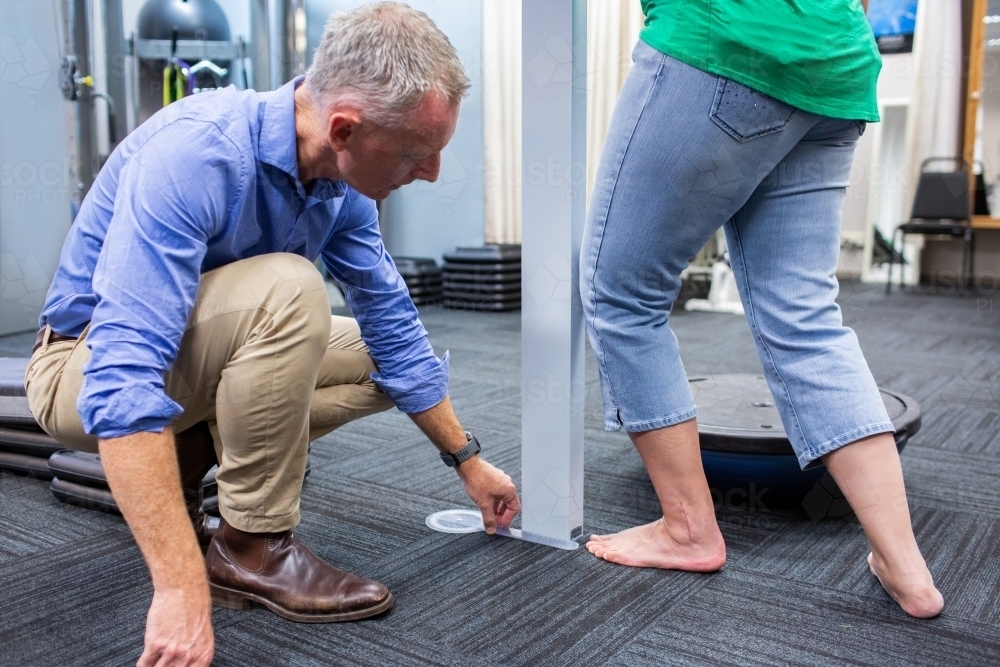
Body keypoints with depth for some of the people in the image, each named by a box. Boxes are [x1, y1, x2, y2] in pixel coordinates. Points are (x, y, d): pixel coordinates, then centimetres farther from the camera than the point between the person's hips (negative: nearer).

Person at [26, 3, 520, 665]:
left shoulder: (344, 183, -9)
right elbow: (122, 377, -39)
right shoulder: (195, 152, -33)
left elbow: (394, 328, 1)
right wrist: (182, 588, -43)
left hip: (198, 355, 7)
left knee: (384, 356, 4)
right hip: (91, 368, -7)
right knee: (288, 289, -32)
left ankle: (181, 457, 7)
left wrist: (469, 461, 6)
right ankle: (252, 547, -16)